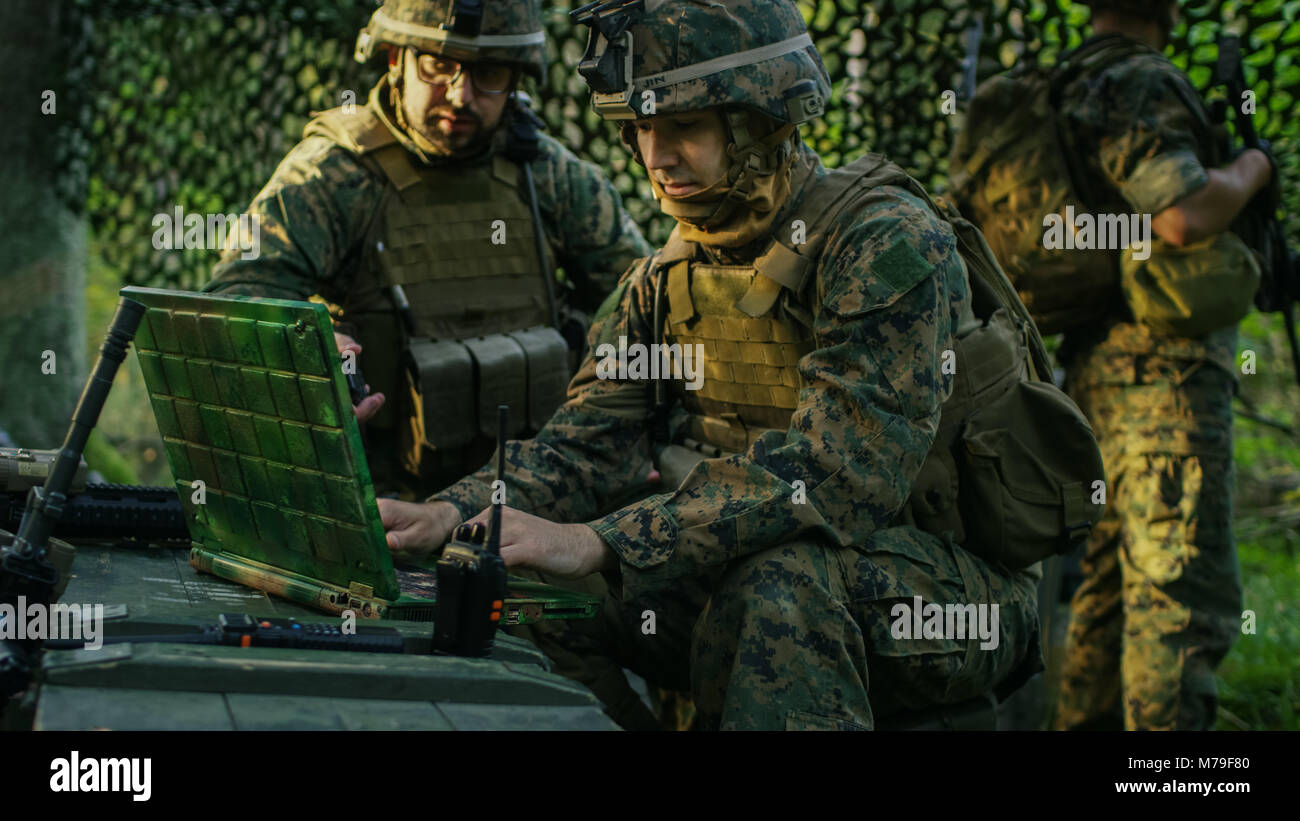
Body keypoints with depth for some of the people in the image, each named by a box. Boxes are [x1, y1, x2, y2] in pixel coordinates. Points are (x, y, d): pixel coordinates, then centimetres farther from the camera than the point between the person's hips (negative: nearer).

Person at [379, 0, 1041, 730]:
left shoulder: (887, 243, -18)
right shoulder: (666, 279, 8)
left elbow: (836, 473, -30)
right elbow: (587, 444, 0)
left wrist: (598, 544, -36)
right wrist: (451, 513, -21)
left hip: (951, 591, -6)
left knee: (780, 575, -37)